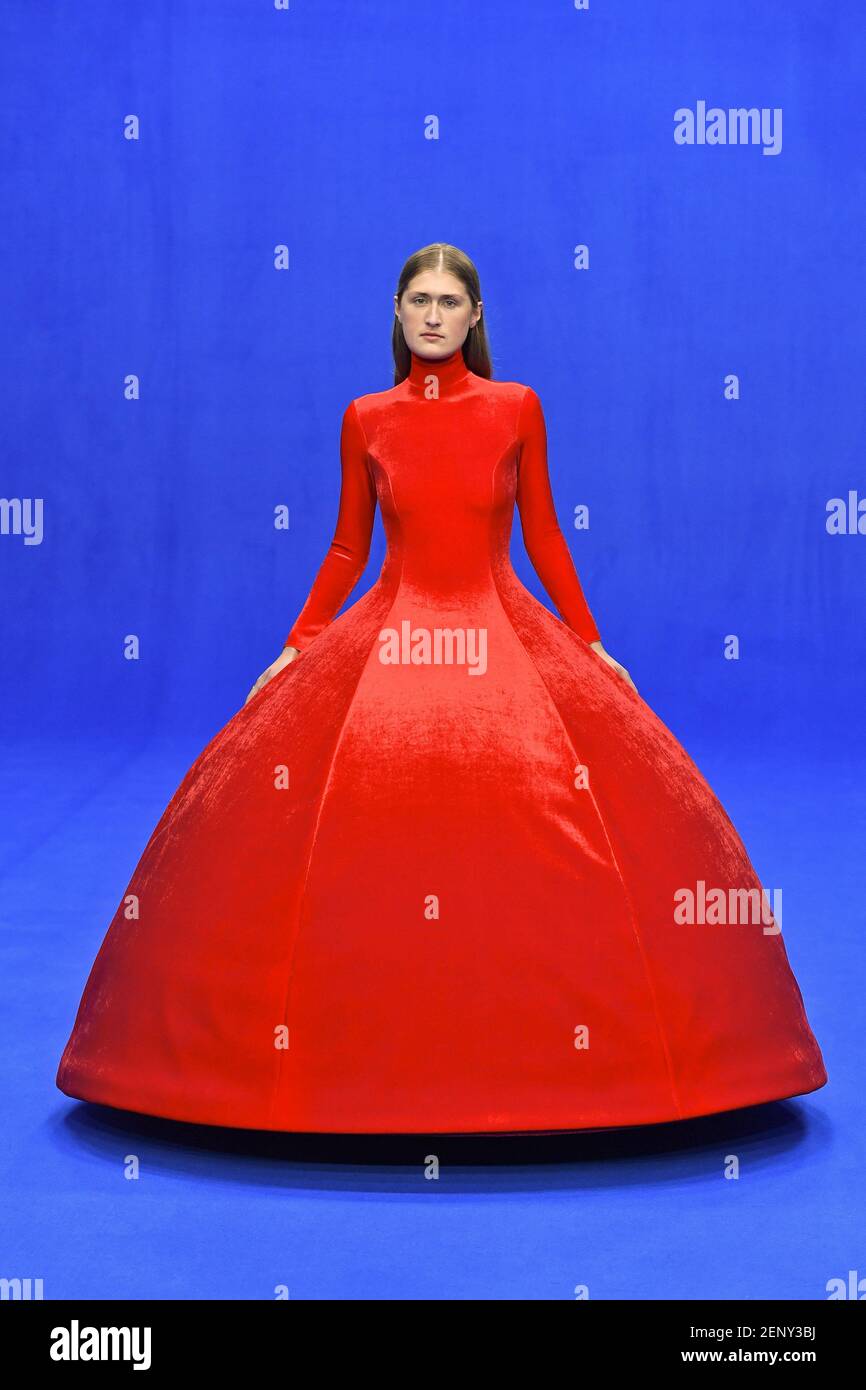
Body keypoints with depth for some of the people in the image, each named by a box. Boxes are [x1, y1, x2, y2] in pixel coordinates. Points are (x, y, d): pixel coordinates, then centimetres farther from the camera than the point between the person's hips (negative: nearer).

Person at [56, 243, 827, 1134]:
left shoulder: (517, 408, 3)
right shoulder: (366, 419, 5)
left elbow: (542, 535, 7)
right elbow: (346, 550, 10)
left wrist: (591, 645, 5)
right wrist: (294, 648, 7)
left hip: (506, 638, 0)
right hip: (387, 640, 1)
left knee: (536, 855, -6)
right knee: (362, 847, -6)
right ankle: (353, 1046, 10)